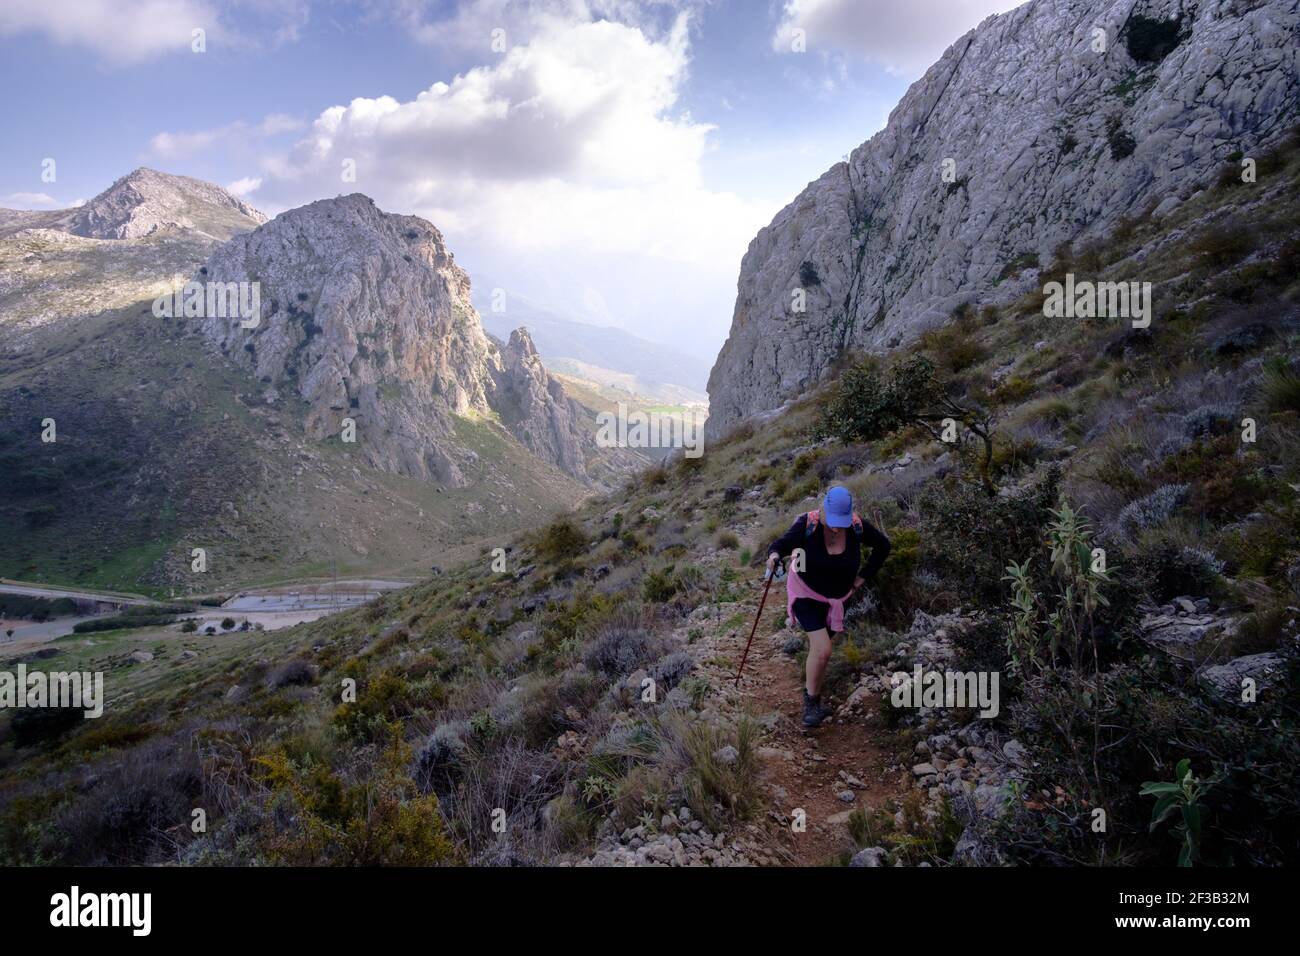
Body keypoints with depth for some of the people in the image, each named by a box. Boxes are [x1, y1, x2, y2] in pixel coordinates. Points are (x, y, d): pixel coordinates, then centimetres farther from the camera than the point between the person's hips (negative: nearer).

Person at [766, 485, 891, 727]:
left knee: (820, 641, 24)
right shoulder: (807, 524, -27)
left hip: (835, 597, 4)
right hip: (806, 592, -4)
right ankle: (812, 702, 4)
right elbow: (784, 543, -33)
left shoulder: (857, 527, -18)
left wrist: (865, 577, -5)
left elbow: (883, 546, -2)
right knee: (822, 650, -17)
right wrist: (774, 555, -56)